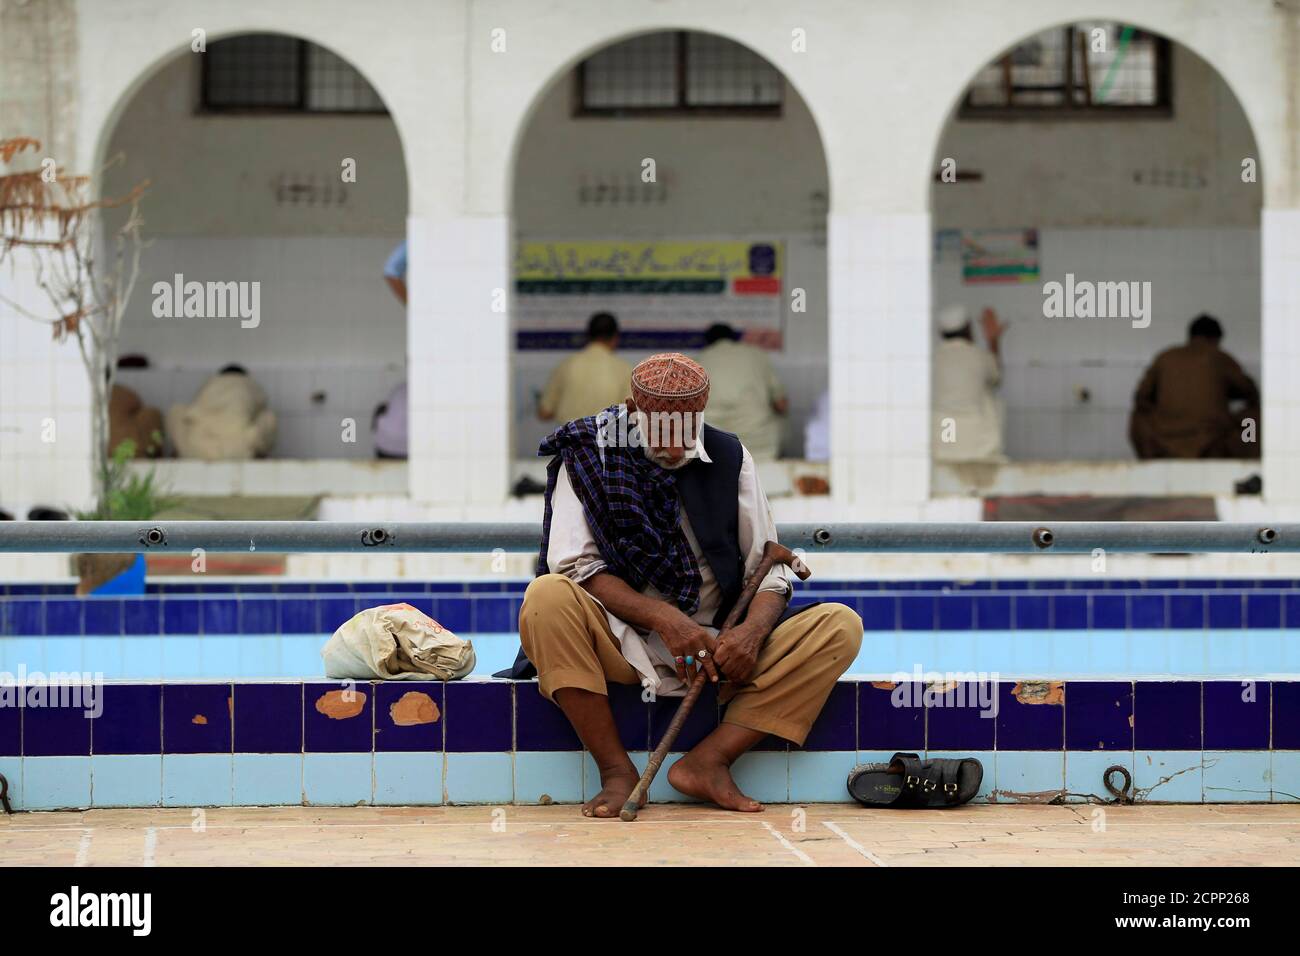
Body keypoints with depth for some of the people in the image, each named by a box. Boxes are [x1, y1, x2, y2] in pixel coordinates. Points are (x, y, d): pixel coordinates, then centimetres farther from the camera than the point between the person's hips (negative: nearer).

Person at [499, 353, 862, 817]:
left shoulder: (729, 456, 8)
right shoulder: (587, 454, -1)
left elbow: (768, 566, 5)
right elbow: (574, 565, -10)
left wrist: (752, 630, -18)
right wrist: (663, 619, -23)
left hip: (718, 644, 3)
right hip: (622, 640, -3)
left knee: (840, 626, -18)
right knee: (547, 598, -33)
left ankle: (707, 761, -25)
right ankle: (616, 770, -27)